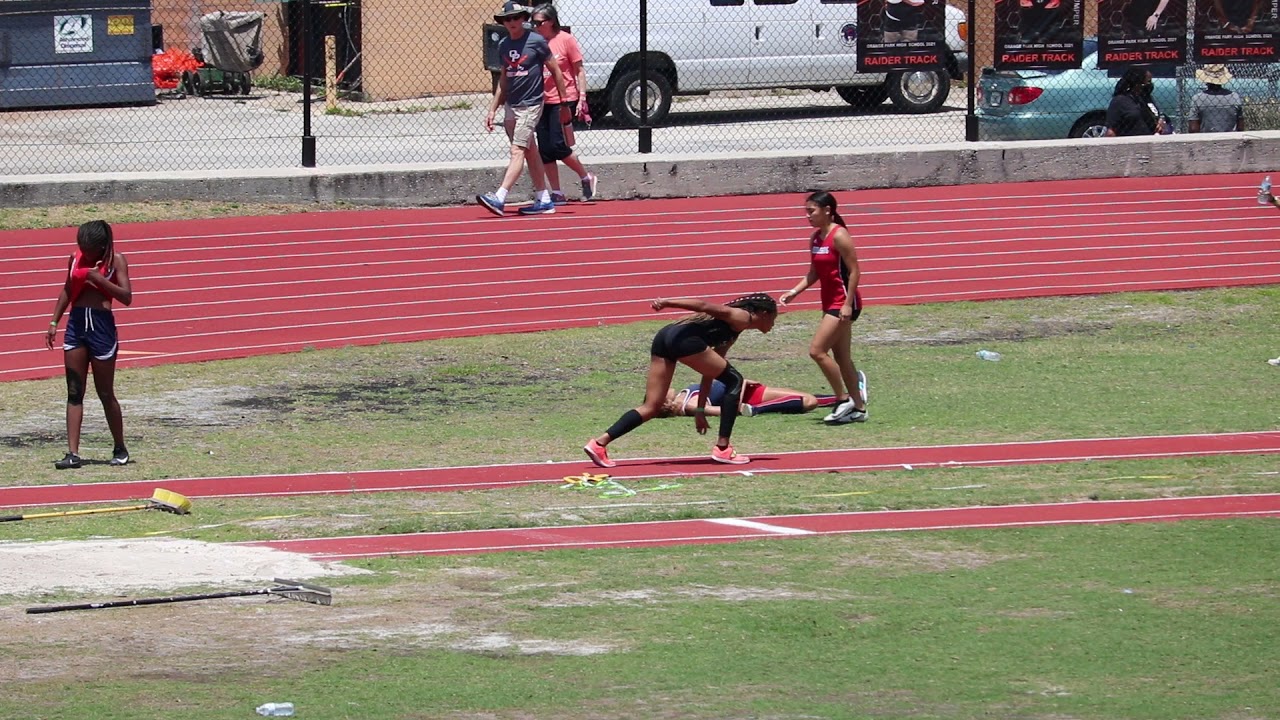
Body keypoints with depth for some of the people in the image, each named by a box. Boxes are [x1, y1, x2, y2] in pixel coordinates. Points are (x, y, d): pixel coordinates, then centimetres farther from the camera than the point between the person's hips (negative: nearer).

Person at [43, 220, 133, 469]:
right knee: (74, 393, 0)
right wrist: (54, 322, 15)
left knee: (105, 393, 4)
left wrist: (98, 278, -21)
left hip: (101, 326, -4)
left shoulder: (115, 261, -5)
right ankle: (72, 453, -1)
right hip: (76, 324, 4)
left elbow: (127, 297, -13)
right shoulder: (76, 259, 7)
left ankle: (120, 449, 21)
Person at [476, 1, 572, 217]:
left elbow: (555, 72, -2)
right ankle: (544, 201, 16)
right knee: (531, 154, 11)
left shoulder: (536, 41, -8)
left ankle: (499, 199, -25)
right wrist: (492, 110, 17)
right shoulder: (503, 45, 10)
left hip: (530, 105, -7)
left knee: (517, 151, -14)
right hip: (511, 106, 7)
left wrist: (564, 104, 0)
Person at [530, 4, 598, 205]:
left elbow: (579, 71, -3)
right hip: (543, 103, 6)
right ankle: (556, 194, 10)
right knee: (545, 150, 2)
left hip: (564, 100, -6)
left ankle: (586, 179, 12)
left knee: (558, 146, -10)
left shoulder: (566, 40, -6)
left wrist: (582, 98, -9)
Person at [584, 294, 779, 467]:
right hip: (683, 338, -9)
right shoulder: (741, 318, 8)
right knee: (734, 380, 6)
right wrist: (667, 302, -19)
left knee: (652, 408, 6)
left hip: (664, 337, 9)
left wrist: (700, 410, 36)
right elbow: (703, 306, -6)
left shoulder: (731, 332, 34)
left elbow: (710, 372, 36)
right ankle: (722, 448, 3)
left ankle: (600, 443, -7)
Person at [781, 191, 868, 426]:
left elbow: (854, 271, -17)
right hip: (830, 302, 9)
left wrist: (848, 304, -22)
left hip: (843, 302, -9)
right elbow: (814, 273, 16)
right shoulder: (816, 238, 9)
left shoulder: (839, 236, -16)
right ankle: (858, 408, 18)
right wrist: (795, 292, 3)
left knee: (817, 350, -14)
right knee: (841, 358, 11)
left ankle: (844, 400, -5)